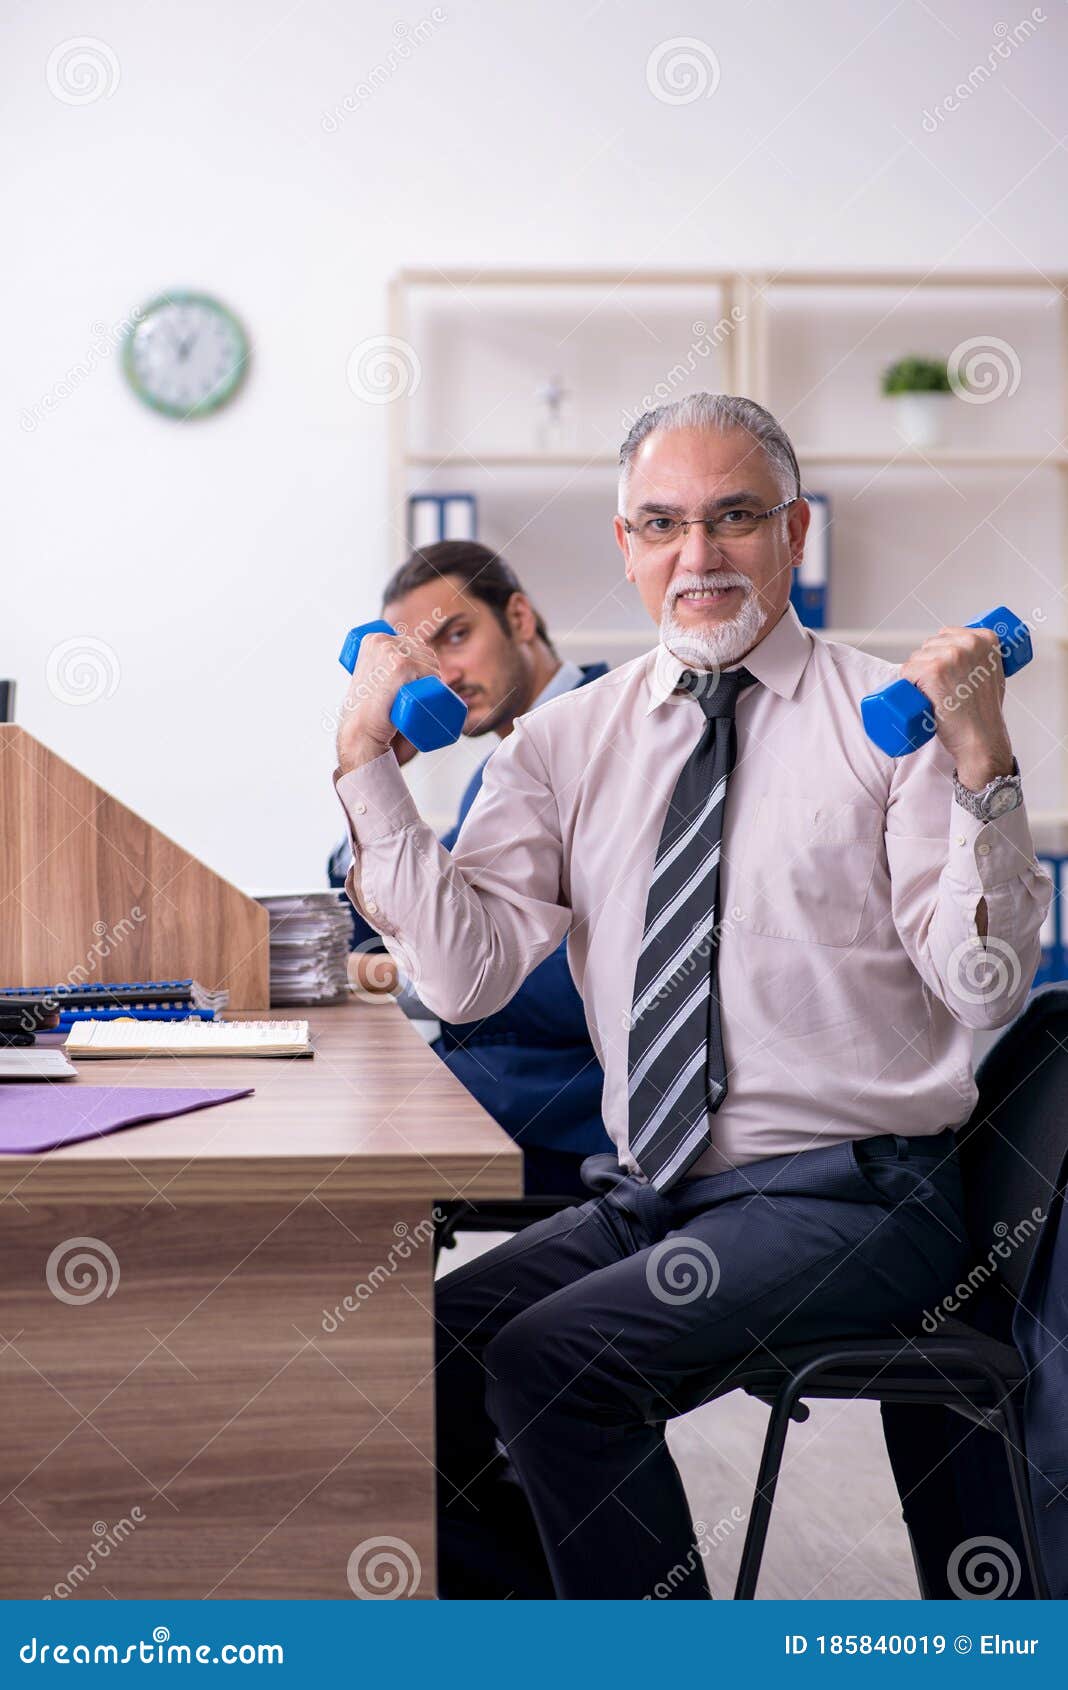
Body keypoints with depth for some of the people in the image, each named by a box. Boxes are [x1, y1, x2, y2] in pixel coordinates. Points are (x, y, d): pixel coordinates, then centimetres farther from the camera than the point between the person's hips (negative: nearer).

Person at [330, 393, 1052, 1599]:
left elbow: (982, 988, -12)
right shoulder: (566, 740, 9)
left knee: (551, 1359, -24)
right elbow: (467, 974, -1)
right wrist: (368, 763, -6)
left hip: (850, 1199, -5)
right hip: (652, 1199, 5)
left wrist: (981, 766, -25)